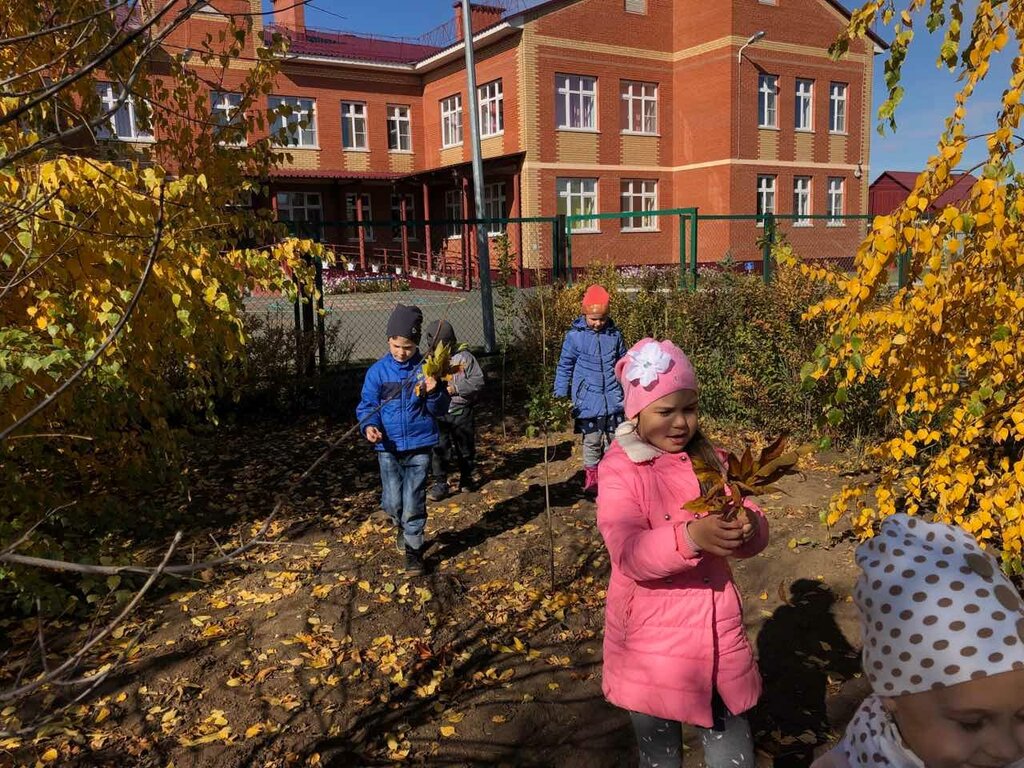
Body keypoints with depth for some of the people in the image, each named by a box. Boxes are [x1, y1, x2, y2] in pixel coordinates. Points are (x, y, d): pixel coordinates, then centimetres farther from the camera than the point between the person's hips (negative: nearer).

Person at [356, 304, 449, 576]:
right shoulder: (378, 371, -3)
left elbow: (440, 410, -1)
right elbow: (367, 405, 1)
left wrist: (433, 393, -21)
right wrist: (369, 425, -19)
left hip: (419, 446, -1)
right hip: (388, 447, 1)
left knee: (413, 503, -1)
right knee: (392, 503, 10)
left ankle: (413, 551, 17)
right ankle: (402, 528, 44)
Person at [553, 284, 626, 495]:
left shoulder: (614, 334, 1)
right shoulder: (575, 336, -7)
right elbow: (565, 366, 1)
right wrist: (560, 395, -1)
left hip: (614, 399, 3)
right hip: (588, 401, -3)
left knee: (614, 440, 11)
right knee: (591, 441, 4)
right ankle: (591, 476, 20)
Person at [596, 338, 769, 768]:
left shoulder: (710, 460, 4)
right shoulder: (620, 471, -13)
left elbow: (756, 537, -2)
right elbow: (628, 553, -26)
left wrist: (746, 527, -25)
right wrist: (691, 536, -42)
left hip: (719, 636, 4)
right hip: (652, 644, -4)